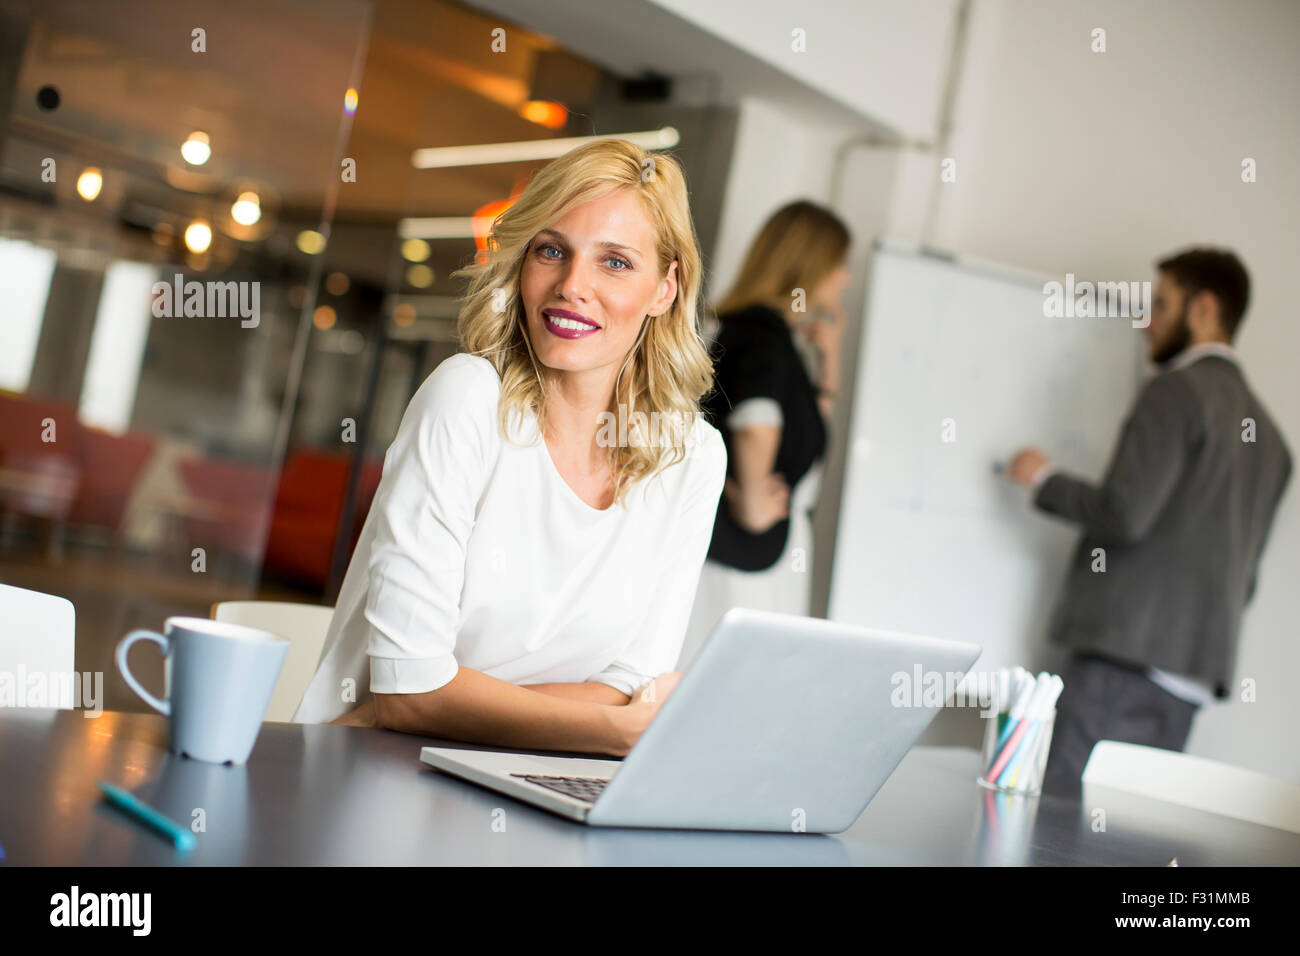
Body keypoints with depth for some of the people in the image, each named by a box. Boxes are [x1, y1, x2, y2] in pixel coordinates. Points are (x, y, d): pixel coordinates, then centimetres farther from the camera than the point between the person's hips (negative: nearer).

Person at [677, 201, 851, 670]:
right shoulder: (767, 334, -18)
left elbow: (816, 415, 25)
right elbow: (757, 426, -37)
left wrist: (828, 351, 12)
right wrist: (752, 503, -22)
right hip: (741, 556, -10)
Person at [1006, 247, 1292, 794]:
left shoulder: (1179, 390, -5)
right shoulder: (1267, 434, 21)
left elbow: (1124, 515, -15)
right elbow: (1243, 572, 22)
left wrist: (1044, 480, 0)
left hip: (1128, 653, -9)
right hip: (1193, 673, 9)